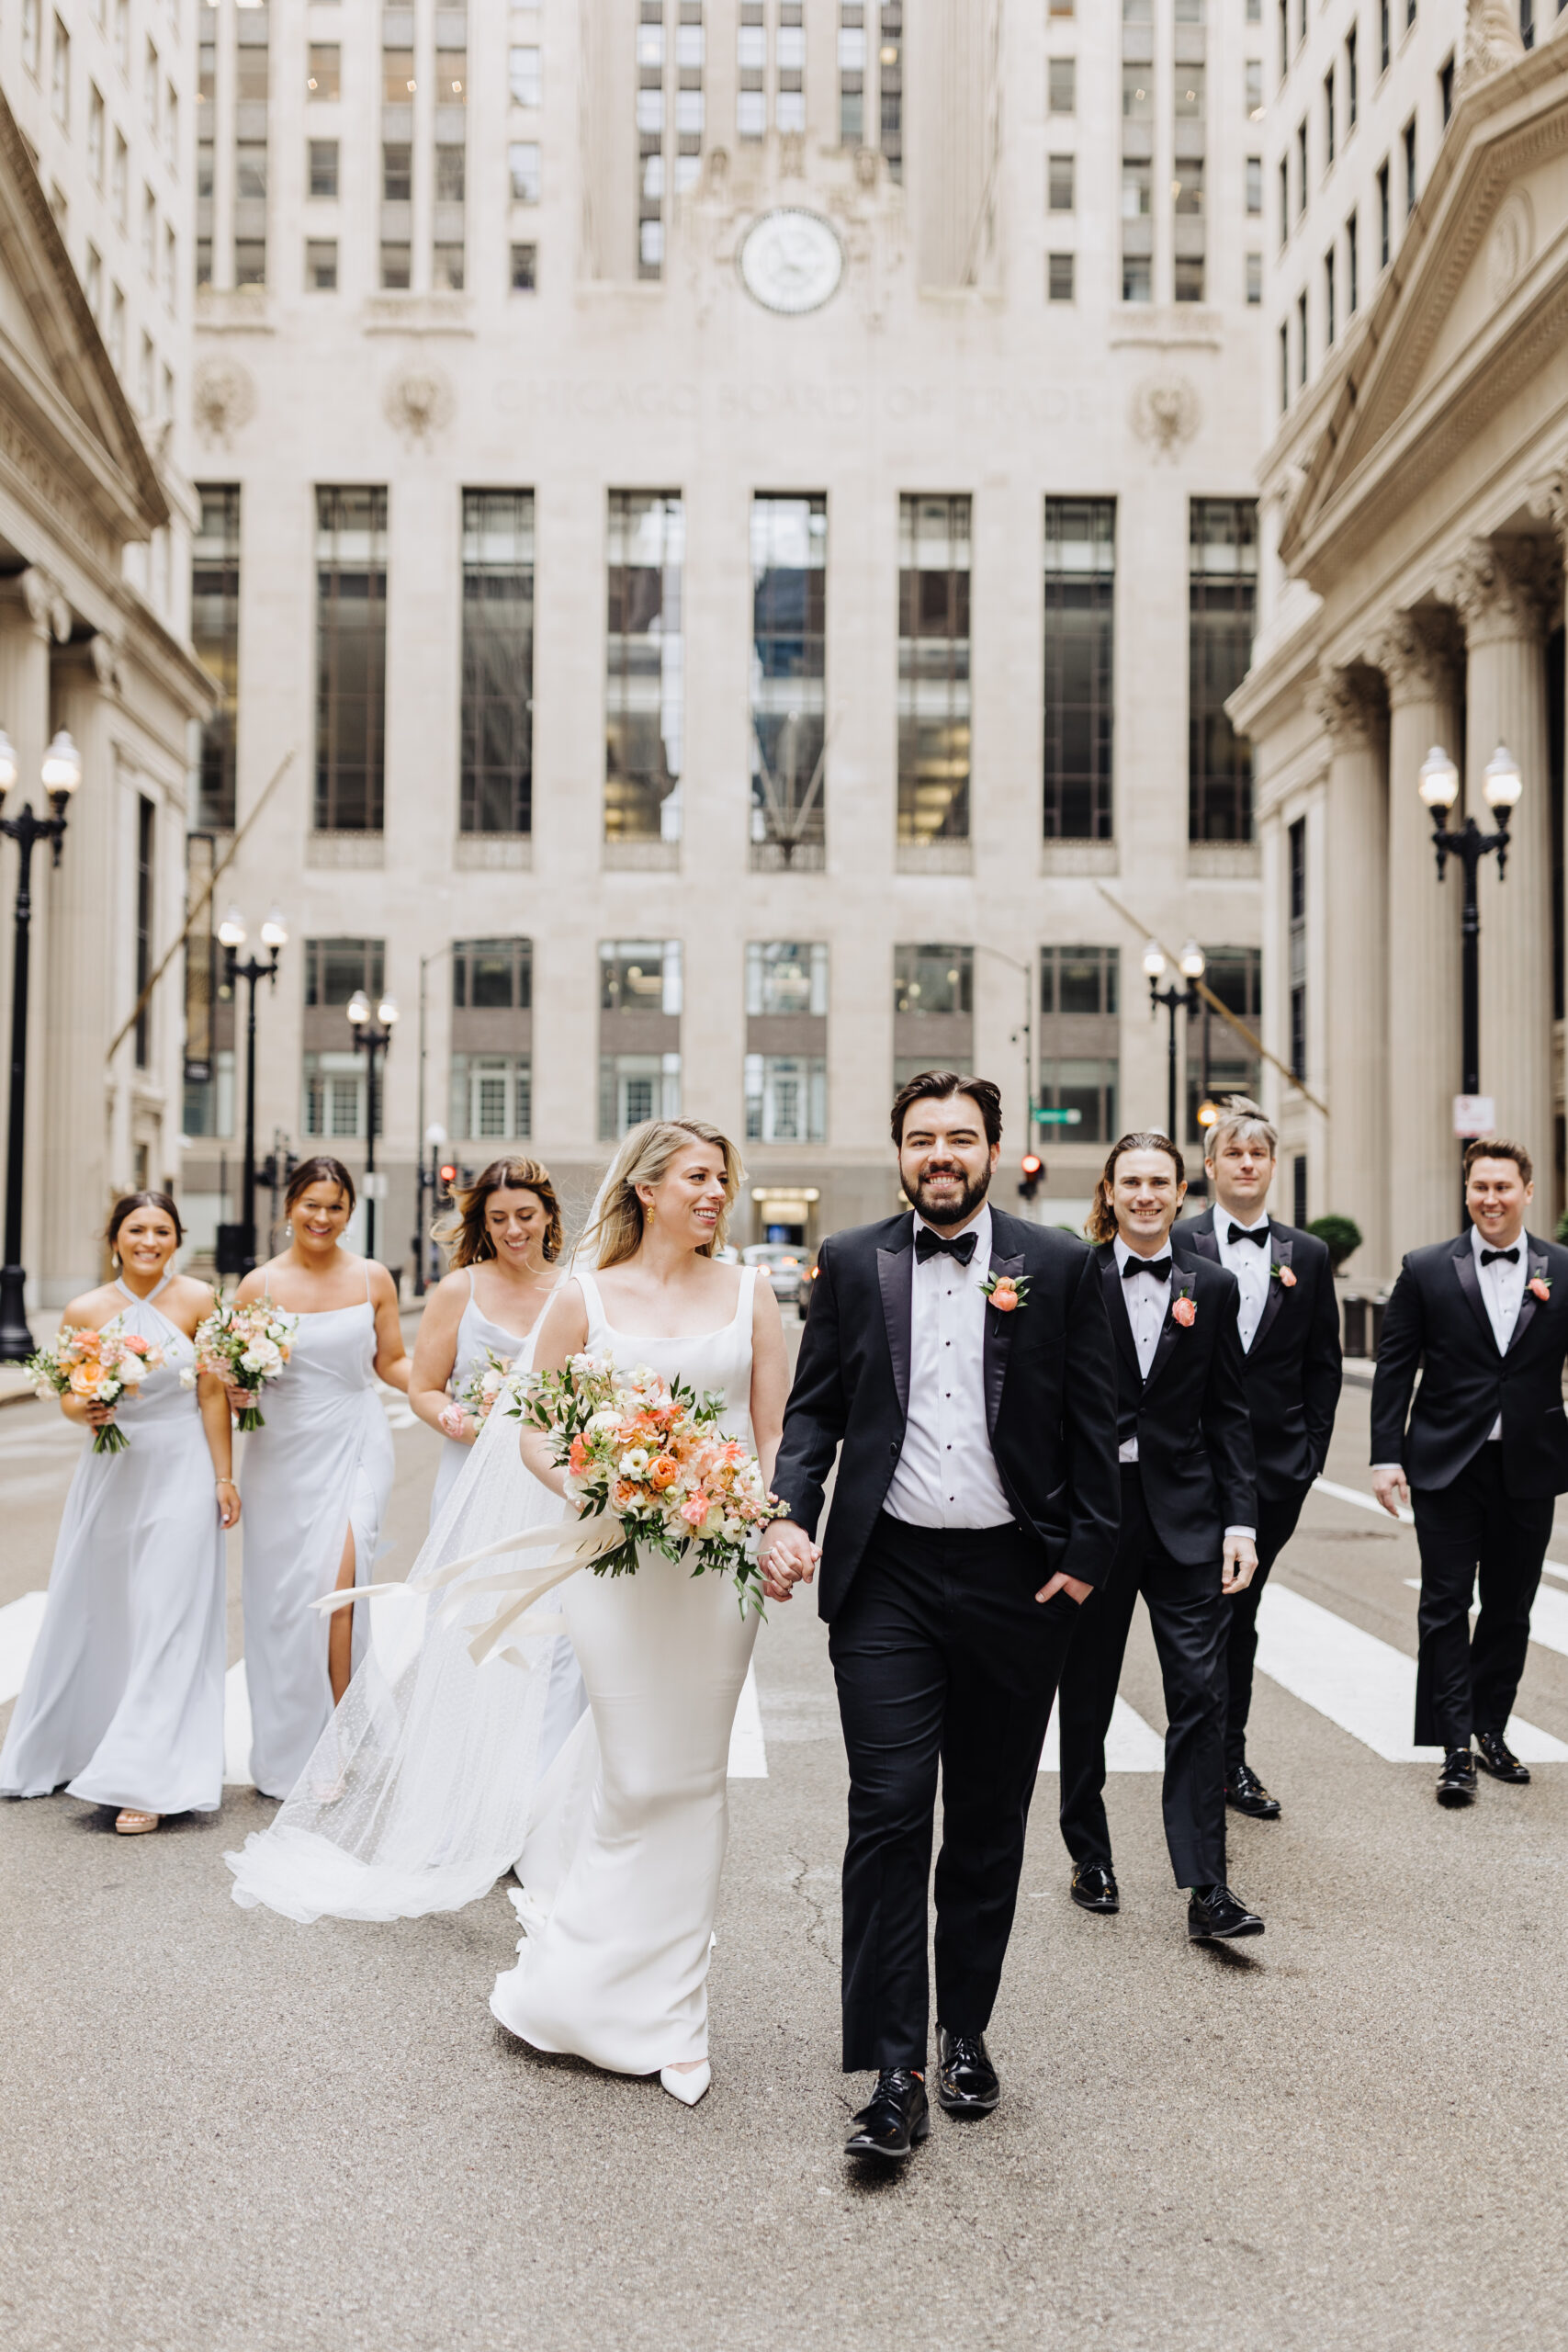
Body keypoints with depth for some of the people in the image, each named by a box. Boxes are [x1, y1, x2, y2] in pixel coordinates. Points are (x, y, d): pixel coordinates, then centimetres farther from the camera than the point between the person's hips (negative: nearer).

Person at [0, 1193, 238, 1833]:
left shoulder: (198, 1301, -6)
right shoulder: (85, 1311, 0)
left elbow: (213, 1395, -4)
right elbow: (69, 1398, 8)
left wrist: (224, 1478, -4)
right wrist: (82, 1411, -15)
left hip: (180, 1475, -3)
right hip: (110, 1474, 3)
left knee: (166, 1623, -4)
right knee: (88, 1616, 13)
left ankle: (148, 1783, 1)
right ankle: (52, 1752, 33)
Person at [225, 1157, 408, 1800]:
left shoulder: (373, 1278, 3)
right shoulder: (259, 1285, 2)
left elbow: (392, 1363, 10)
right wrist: (234, 1395, -14)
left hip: (355, 1445, -1)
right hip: (282, 1451, 1)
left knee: (338, 1580, -16)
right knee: (283, 1597, 5)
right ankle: (289, 1754, 22)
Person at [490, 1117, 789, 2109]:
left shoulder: (749, 1294, 7)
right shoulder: (586, 1296, 2)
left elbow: (777, 1435, 6)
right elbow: (537, 1432, 5)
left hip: (722, 1557, 2)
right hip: (620, 1557, -2)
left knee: (696, 1777, 8)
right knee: (642, 1777, -1)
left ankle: (663, 2008, 25)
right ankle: (662, 2014, 20)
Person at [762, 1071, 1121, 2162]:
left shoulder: (1059, 1265, 2)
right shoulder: (852, 1263, 5)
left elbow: (1094, 1422, 2)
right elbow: (815, 1407, 5)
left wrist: (1086, 1552, -4)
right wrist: (789, 1515, -10)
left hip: (1016, 1578, 1)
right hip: (888, 1579, 0)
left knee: (989, 1821, 13)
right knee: (889, 1814, -4)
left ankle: (966, 2030, 31)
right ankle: (895, 2073, 6)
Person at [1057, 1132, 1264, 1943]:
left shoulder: (1212, 1287, 6)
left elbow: (1230, 1413, 6)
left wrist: (1240, 1521, -1)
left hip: (1185, 1514, 1)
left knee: (1201, 1693, -3)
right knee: (1087, 1693, 11)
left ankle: (1206, 1889, 4)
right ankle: (1089, 1856, 29)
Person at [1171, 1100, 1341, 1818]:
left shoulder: (1308, 1255, 8)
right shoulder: (1175, 1245, -3)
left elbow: (1323, 1364, 10)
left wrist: (1310, 1451, 4)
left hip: (1275, 1463, 4)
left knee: (1239, 1615, 14)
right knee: (1208, 1613, -4)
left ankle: (1227, 1760, 25)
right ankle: (1219, 1762, 4)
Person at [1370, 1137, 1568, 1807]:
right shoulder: (1427, 1270, 0)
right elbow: (1393, 1369, 0)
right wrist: (1386, 1456, -6)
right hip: (1447, 1468, -2)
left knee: (1510, 1610, 12)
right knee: (1446, 1607, 0)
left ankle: (1490, 1732, 27)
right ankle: (1454, 1749, 6)